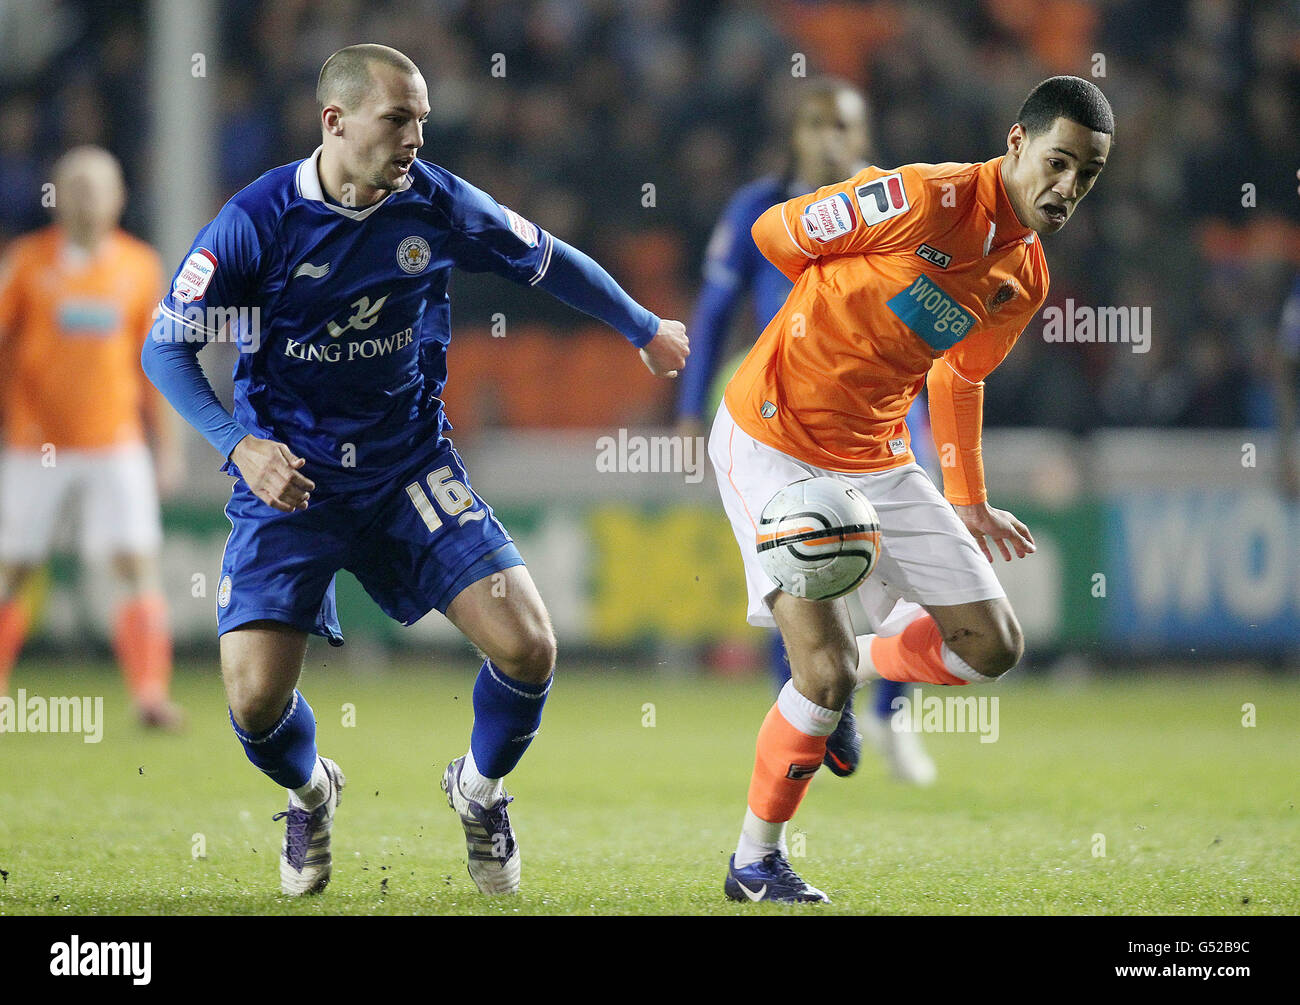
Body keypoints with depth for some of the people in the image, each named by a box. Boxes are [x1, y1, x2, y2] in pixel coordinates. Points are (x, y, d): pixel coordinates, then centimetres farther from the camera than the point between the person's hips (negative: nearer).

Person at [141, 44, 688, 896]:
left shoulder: (436, 204, -7)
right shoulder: (256, 222, -16)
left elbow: (547, 262, 11)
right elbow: (168, 347, -8)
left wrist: (645, 330, 24)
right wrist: (240, 444, -22)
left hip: (411, 466, 2)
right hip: (288, 476, -2)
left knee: (528, 648, -13)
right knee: (256, 700, -13)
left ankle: (480, 789, 20)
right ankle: (311, 794, 25)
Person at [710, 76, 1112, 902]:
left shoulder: (1027, 281, 2)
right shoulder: (928, 199, -21)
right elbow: (774, 233, -9)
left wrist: (967, 502, 22)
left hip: (877, 459, 7)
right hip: (773, 441, -7)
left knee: (993, 645, 2)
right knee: (825, 670, -15)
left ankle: (850, 671, 28)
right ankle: (754, 864, 4)